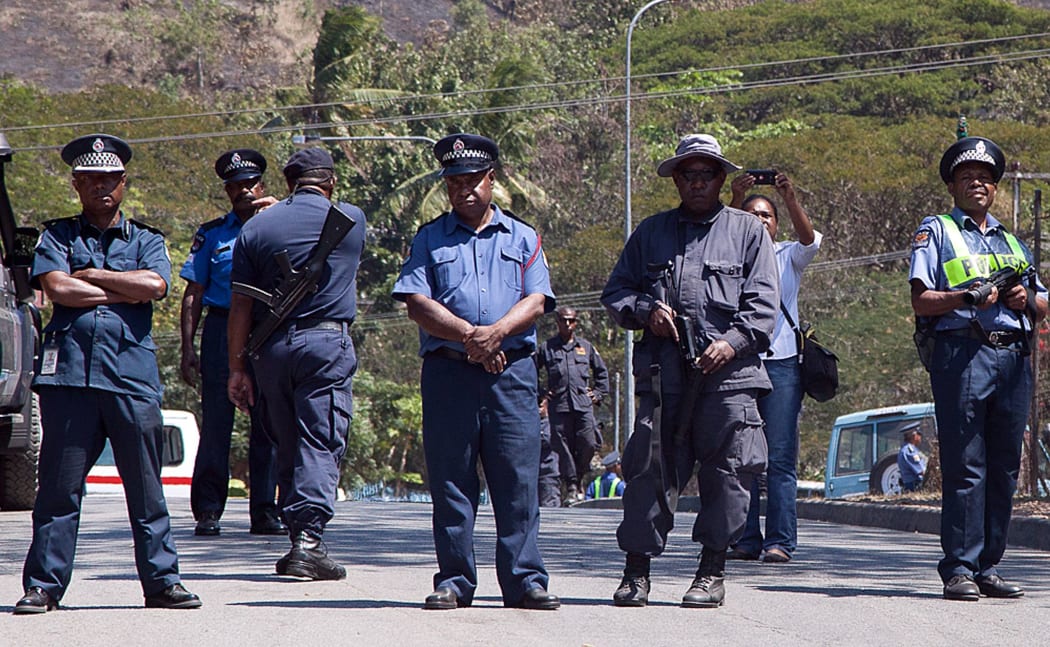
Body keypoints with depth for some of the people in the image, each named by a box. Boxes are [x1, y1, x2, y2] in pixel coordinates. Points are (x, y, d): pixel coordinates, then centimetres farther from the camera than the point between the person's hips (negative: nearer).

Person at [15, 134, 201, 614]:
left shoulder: (146, 241, 18)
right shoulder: (57, 236, 15)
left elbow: (155, 285, -3)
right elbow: (56, 288, -4)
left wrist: (90, 275, -1)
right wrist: (125, 291, -2)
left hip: (132, 374, 1)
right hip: (69, 371, -1)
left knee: (146, 487, 1)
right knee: (59, 484, -1)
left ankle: (161, 582, 7)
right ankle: (43, 585, 4)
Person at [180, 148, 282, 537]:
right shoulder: (212, 235, 11)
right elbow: (193, 294, 9)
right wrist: (188, 347, 0)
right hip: (221, 329, -1)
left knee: (266, 425, 2)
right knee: (215, 424, -3)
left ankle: (264, 512, 7)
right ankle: (207, 512, 1)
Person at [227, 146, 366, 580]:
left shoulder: (257, 227, 6)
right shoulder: (351, 220, 4)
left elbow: (240, 306, 4)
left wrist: (237, 367, 8)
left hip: (272, 348, 3)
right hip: (327, 341, -3)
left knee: (287, 446, 12)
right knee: (321, 444, -6)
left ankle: (297, 539, 14)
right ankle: (309, 537, -18)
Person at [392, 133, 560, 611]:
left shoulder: (522, 238, 16)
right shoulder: (430, 238, 13)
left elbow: (536, 301, 3)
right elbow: (416, 303, 0)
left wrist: (497, 331, -16)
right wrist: (469, 336, -13)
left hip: (511, 371, 0)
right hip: (447, 371, 0)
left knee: (518, 482, -4)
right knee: (450, 483, 1)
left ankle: (524, 580, -1)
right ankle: (454, 581, 6)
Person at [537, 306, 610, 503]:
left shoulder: (586, 347, 16)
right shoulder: (547, 348, 10)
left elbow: (602, 372, 26)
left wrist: (599, 394, 15)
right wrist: (540, 393, 7)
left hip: (584, 405, 1)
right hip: (559, 406, -1)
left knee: (588, 444, -8)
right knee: (563, 447, -5)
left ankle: (579, 478, 13)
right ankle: (571, 486, 0)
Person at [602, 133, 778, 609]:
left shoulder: (748, 231, 13)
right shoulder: (651, 232, 19)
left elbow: (763, 302, 5)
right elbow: (615, 292, 21)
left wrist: (733, 342, -10)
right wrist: (645, 311, 0)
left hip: (728, 372, -1)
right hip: (662, 371, 2)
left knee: (726, 472, -3)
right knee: (650, 467, -3)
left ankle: (713, 570, 5)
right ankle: (637, 568, 2)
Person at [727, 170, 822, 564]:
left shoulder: (788, 257, 13)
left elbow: (809, 240, -7)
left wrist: (790, 199, -22)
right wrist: (736, 200, -24)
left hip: (781, 364, -1)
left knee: (781, 458, -6)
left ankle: (780, 541, -7)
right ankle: (746, 540, 4)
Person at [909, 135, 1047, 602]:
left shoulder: (1011, 241, 26)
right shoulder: (936, 232, 10)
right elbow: (921, 301, -1)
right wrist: (969, 297, -16)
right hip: (963, 355, -5)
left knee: (1004, 469, 4)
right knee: (965, 468, -8)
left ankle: (988, 567, 9)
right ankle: (959, 569, -7)